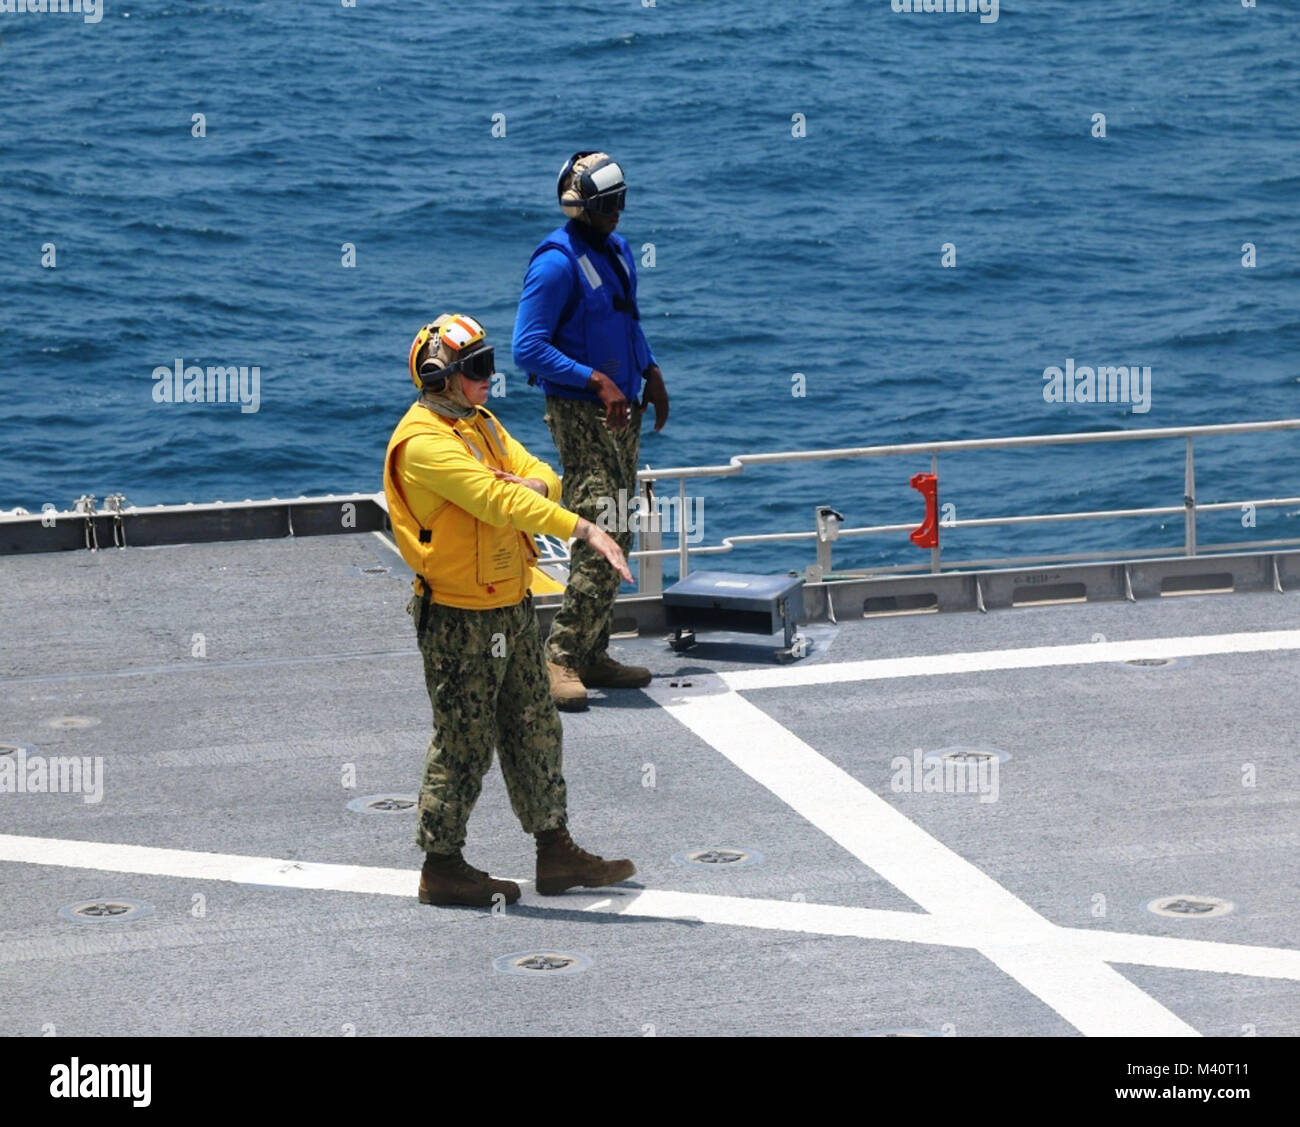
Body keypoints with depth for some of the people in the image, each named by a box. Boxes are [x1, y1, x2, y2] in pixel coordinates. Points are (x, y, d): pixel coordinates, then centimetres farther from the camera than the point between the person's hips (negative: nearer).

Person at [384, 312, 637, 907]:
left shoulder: (480, 423, 11)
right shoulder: (424, 441, -20)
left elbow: (540, 475, 8)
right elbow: (493, 500, -31)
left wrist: (531, 485, -18)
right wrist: (582, 529, -36)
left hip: (512, 607, 9)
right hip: (460, 619, -9)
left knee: (535, 730, 15)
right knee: (464, 745, 0)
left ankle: (556, 853, 24)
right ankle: (441, 866, 12)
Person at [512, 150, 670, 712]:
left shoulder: (617, 251, 12)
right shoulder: (556, 263, -14)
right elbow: (528, 347, -18)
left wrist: (650, 372, 12)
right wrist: (596, 381, -23)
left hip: (622, 409, 9)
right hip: (579, 413, -9)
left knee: (616, 539, 10)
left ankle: (593, 656, 16)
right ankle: (561, 659, -13)